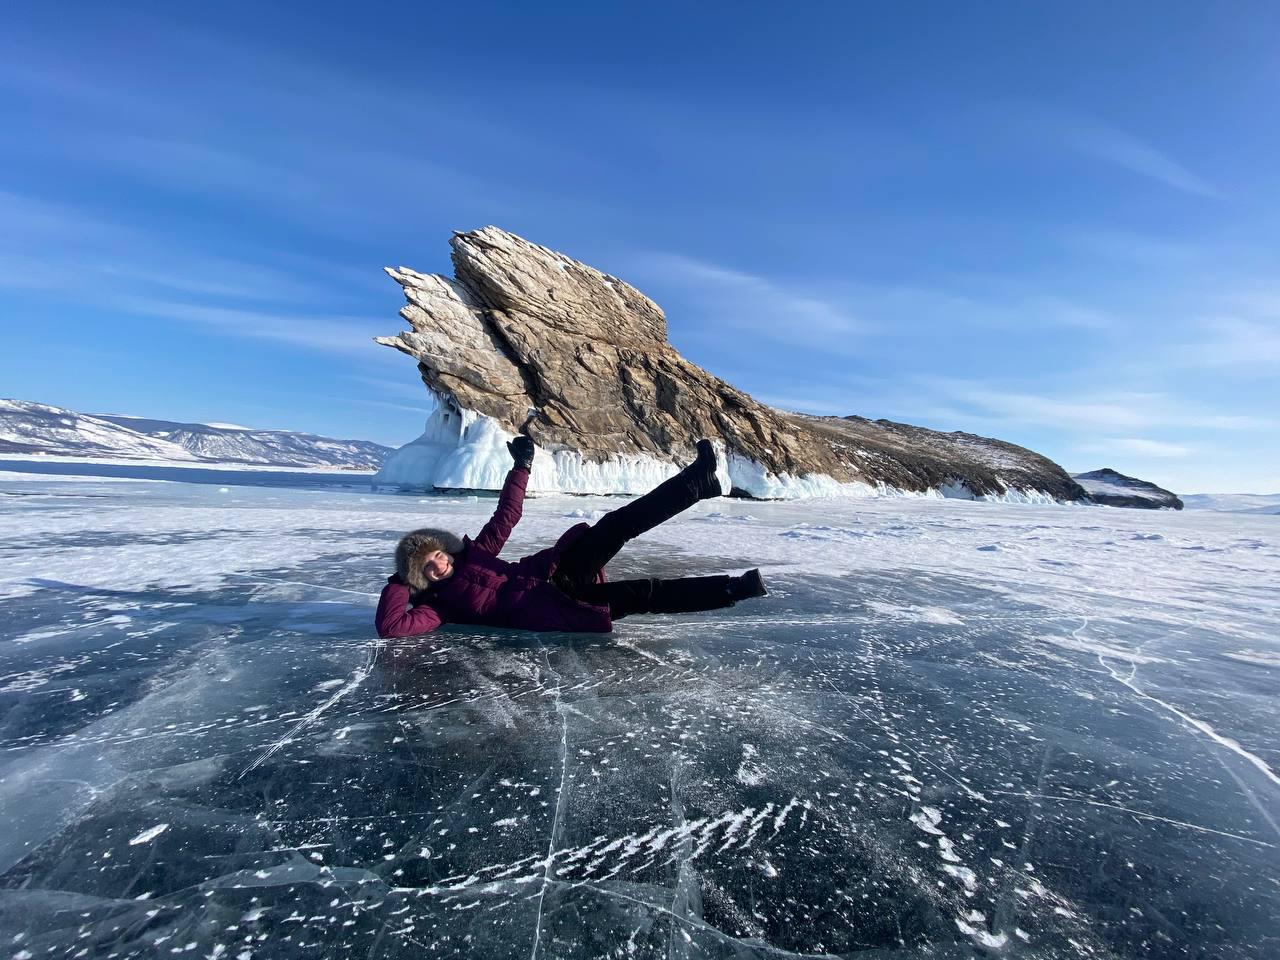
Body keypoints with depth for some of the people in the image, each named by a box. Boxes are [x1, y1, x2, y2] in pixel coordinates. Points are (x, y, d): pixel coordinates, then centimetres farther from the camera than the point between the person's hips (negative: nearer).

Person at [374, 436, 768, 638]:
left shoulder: (472, 552, 14)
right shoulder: (438, 605, 2)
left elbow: (506, 516, 12)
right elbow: (390, 627, -12)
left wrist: (521, 466, 8)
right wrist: (398, 584, -11)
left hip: (554, 576, 5)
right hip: (546, 612, -5)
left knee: (618, 524, -16)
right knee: (643, 594, -20)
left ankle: (701, 479, -15)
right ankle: (733, 588, -14)